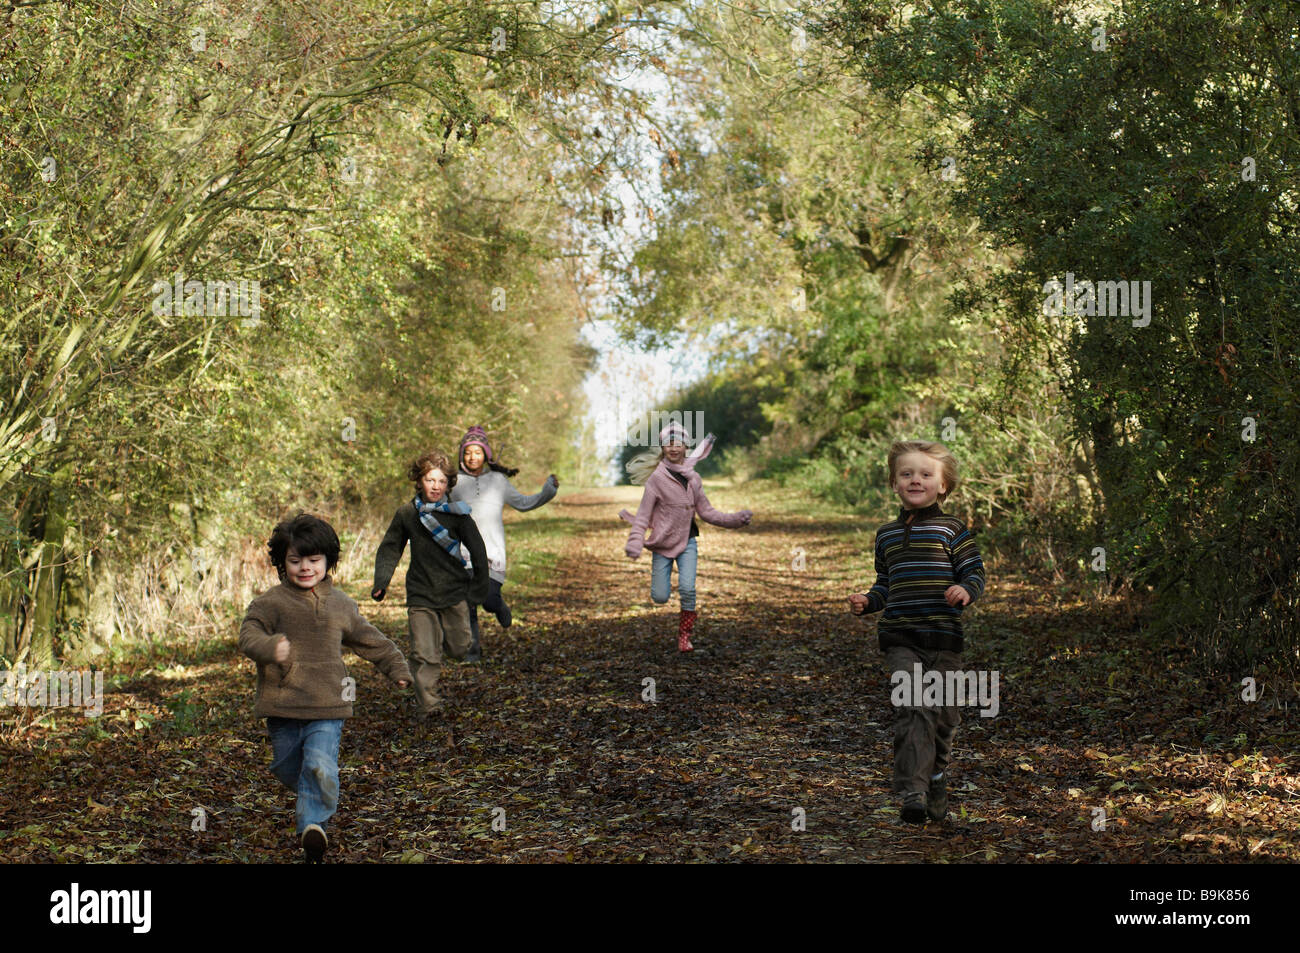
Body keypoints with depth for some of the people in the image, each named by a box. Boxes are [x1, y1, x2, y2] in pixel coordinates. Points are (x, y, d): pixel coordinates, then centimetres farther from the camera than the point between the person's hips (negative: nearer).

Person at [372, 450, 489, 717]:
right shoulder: (406, 514, 1)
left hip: (455, 593, 0)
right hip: (420, 595, 0)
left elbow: (478, 551, 2)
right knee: (425, 655, -8)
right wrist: (381, 582, 1)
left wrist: (478, 588, 2)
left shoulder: (457, 513, -5)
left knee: (459, 649, 6)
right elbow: (389, 549, 12)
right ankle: (429, 704, -2)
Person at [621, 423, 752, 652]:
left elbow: (706, 511, 9)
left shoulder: (693, 478, 3)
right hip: (662, 544, -2)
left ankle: (685, 634, 4)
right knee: (660, 597, -4)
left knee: (687, 588, -17)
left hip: (687, 542, 2)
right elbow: (643, 515, -9)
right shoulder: (656, 478, -10)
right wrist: (634, 543, -22)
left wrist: (735, 519, -1)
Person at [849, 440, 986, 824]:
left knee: (941, 714, 7)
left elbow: (975, 572, 1)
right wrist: (866, 601, 6)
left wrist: (966, 590, -20)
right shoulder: (886, 535, 15)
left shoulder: (952, 529, 2)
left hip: (943, 637, -1)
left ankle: (936, 784, 28)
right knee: (913, 707, -17)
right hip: (900, 638, 1)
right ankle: (912, 792, -22)